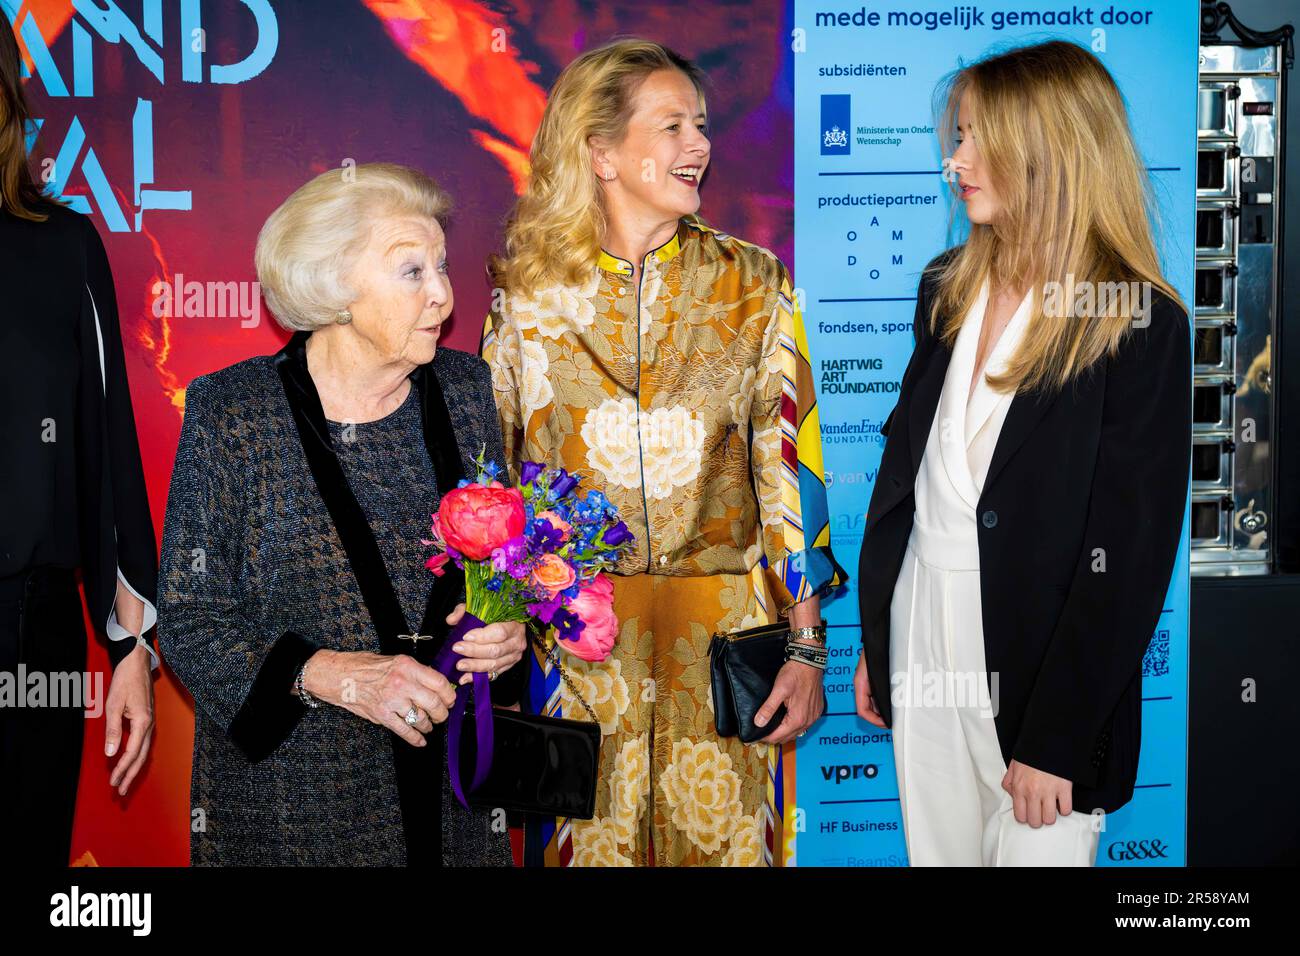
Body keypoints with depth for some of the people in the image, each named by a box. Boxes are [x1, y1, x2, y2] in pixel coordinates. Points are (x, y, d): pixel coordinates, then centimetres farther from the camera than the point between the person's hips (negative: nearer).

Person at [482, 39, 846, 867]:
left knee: (722, 838, 9)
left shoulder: (751, 285, 0)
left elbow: (789, 461, -1)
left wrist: (806, 643, -4)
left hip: (721, 636, 0)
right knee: (589, 842, 11)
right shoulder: (530, 290, 1)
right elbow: (496, 465, 7)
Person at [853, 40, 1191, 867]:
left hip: (1042, 666, -5)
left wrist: (1053, 739, -15)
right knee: (935, 850, 16)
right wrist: (873, 640, 11)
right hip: (922, 636, 5)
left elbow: (1130, 558, -15)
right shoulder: (948, 288, 4)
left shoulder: (1139, 325, -14)